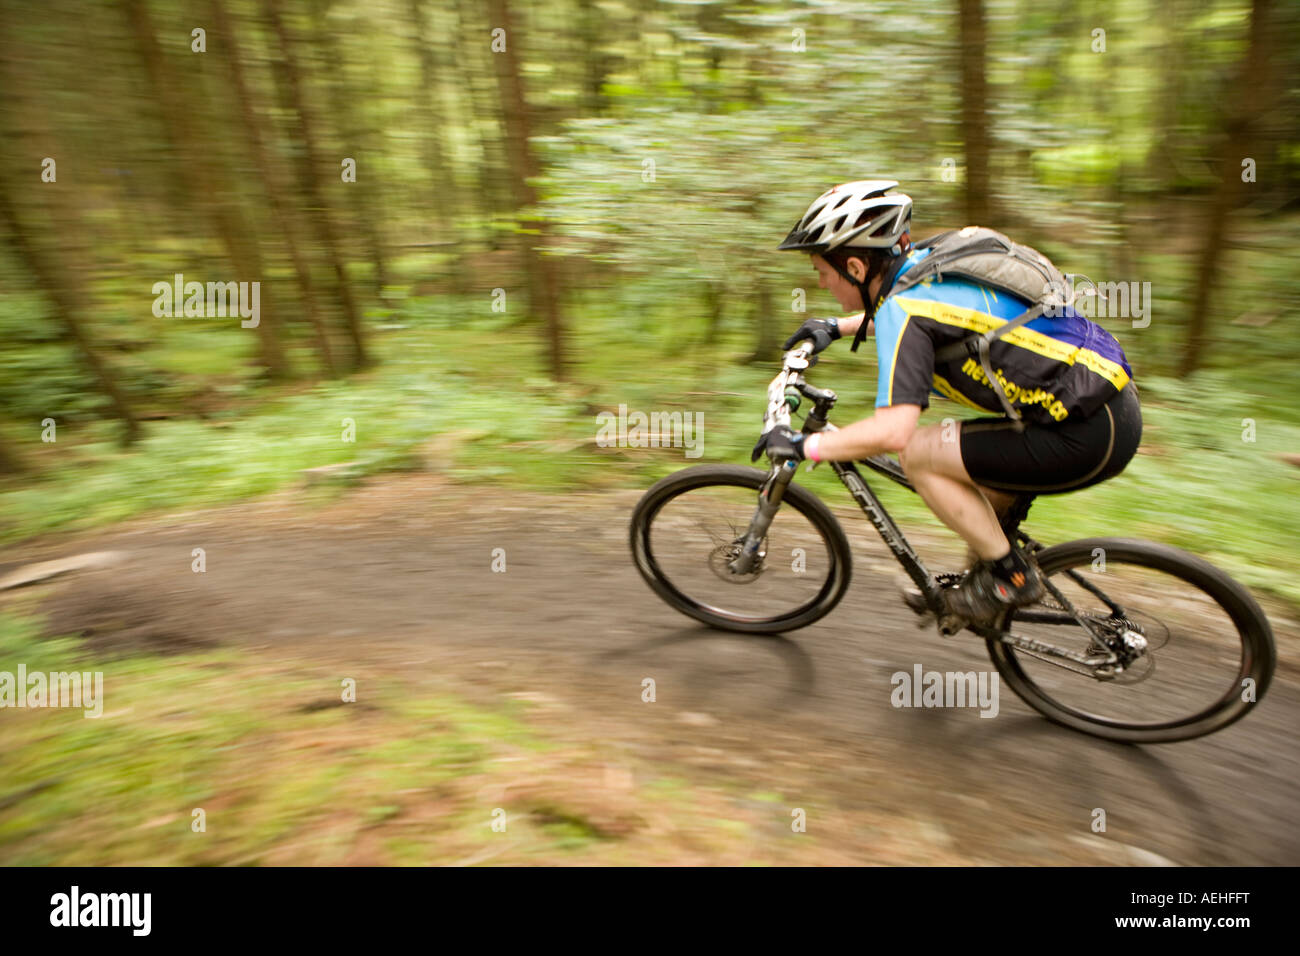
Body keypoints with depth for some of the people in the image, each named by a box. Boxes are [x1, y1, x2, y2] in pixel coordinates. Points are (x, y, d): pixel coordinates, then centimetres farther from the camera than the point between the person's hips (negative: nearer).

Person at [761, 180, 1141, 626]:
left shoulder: (903, 306, -18)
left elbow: (893, 430, -28)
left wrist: (803, 445, -15)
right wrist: (837, 327, 34)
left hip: (1088, 433, -10)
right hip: (1116, 405, 10)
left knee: (916, 452, -8)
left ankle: (1010, 575, 6)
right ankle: (984, 576, 34)